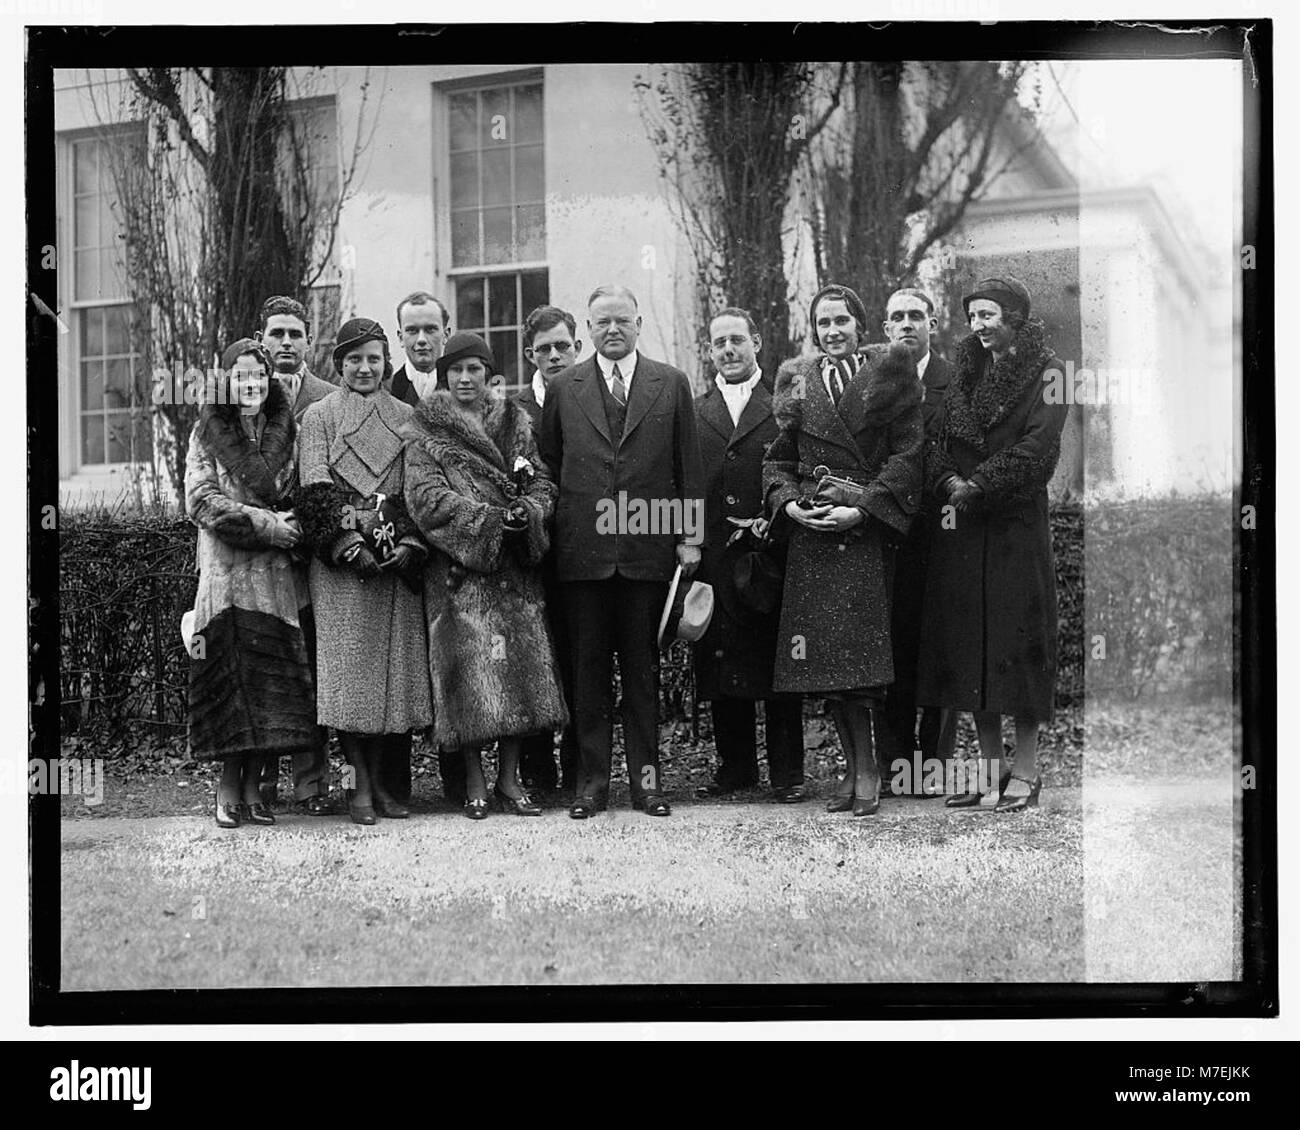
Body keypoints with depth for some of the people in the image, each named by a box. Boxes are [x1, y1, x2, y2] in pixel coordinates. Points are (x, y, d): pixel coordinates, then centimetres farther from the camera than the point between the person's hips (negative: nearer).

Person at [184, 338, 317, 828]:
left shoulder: (285, 433, 12)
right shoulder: (208, 433, 5)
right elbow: (202, 500, -4)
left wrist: (288, 526, -9)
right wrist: (266, 523, -11)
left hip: (275, 570, 2)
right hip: (226, 568, -2)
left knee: (273, 674, -3)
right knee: (230, 672, -8)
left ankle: (252, 786, 4)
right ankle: (229, 786, -1)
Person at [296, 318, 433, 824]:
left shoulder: (405, 416, 14)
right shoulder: (319, 415, 7)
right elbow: (317, 491, -3)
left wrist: (409, 543, -8)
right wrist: (351, 545, -14)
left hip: (398, 558, 3)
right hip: (342, 558, -3)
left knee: (394, 661, 0)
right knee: (350, 664, -6)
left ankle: (379, 778, 8)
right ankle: (360, 784, -2)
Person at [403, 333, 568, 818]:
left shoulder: (516, 423, 15)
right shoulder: (424, 433, 3)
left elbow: (543, 484, 12)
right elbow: (426, 497, -7)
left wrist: (528, 513, -11)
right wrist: (494, 519, -15)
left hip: (516, 567, 4)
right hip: (459, 568, -4)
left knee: (522, 663, 0)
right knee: (470, 670, -7)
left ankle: (509, 778, 8)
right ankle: (474, 783, 1)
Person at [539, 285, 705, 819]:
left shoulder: (671, 384, 7)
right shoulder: (563, 389, 8)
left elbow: (689, 468, 6)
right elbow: (548, 465, 13)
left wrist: (690, 539, 1)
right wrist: (555, 523, 5)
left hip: (649, 548, 0)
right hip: (583, 549, 1)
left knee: (642, 665, 5)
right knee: (588, 668, 4)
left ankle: (646, 776, 11)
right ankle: (591, 780, 9)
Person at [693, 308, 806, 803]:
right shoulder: (694, 413, 13)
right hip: (714, 555, 3)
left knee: (779, 665, 0)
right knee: (720, 664, 5)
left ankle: (787, 772, 7)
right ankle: (736, 766, 15)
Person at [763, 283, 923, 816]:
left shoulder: (890, 370, 3)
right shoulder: (796, 379, 13)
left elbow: (907, 451, -4)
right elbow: (779, 457, 14)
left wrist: (862, 508, -13)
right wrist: (788, 502, -6)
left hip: (869, 529, -3)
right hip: (811, 532, 3)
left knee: (862, 648, -8)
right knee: (825, 651, 1)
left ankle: (866, 769, 2)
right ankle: (855, 766, 11)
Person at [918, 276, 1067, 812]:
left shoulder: (1045, 375, -2)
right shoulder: (965, 373, 14)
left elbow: (1036, 450, -12)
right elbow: (938, 439, 6)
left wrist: (975, 487, -14)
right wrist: (950, 482, -12)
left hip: (1016, 526, -5)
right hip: (961, 529, 5)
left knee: (1017, 642, -3)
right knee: (970, 643, 5)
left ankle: (1025, 772, 4)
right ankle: (990, 769, 11)